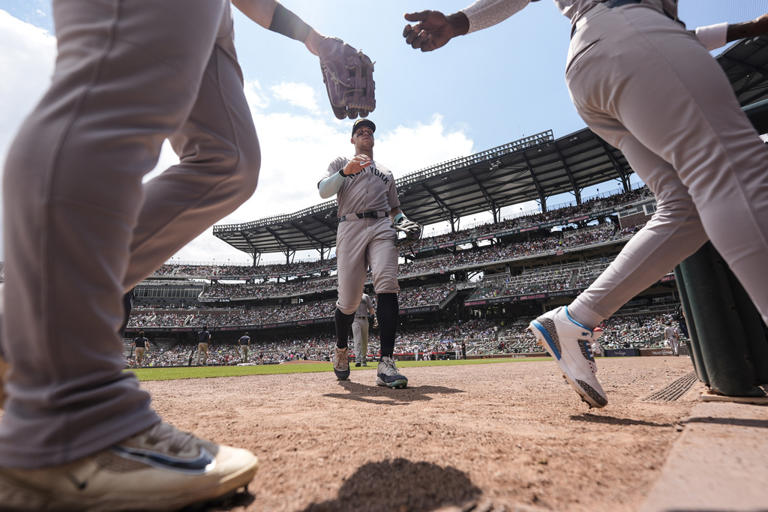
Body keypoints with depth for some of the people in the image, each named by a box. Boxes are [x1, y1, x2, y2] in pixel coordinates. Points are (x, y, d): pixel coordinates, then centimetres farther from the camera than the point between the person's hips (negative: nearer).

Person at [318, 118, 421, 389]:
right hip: (350, 228, -2)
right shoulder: (341, 163, 23)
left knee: (387, 285, -22)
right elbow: (323, 191, 3)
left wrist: (404, 221, 8)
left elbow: (395, 208, 31)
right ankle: (341, 350, 24)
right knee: (348, 300, -5)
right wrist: (346, 171, -15)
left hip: (382, 228, 2)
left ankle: (386, 363, -24)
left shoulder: (386, 171, 33)